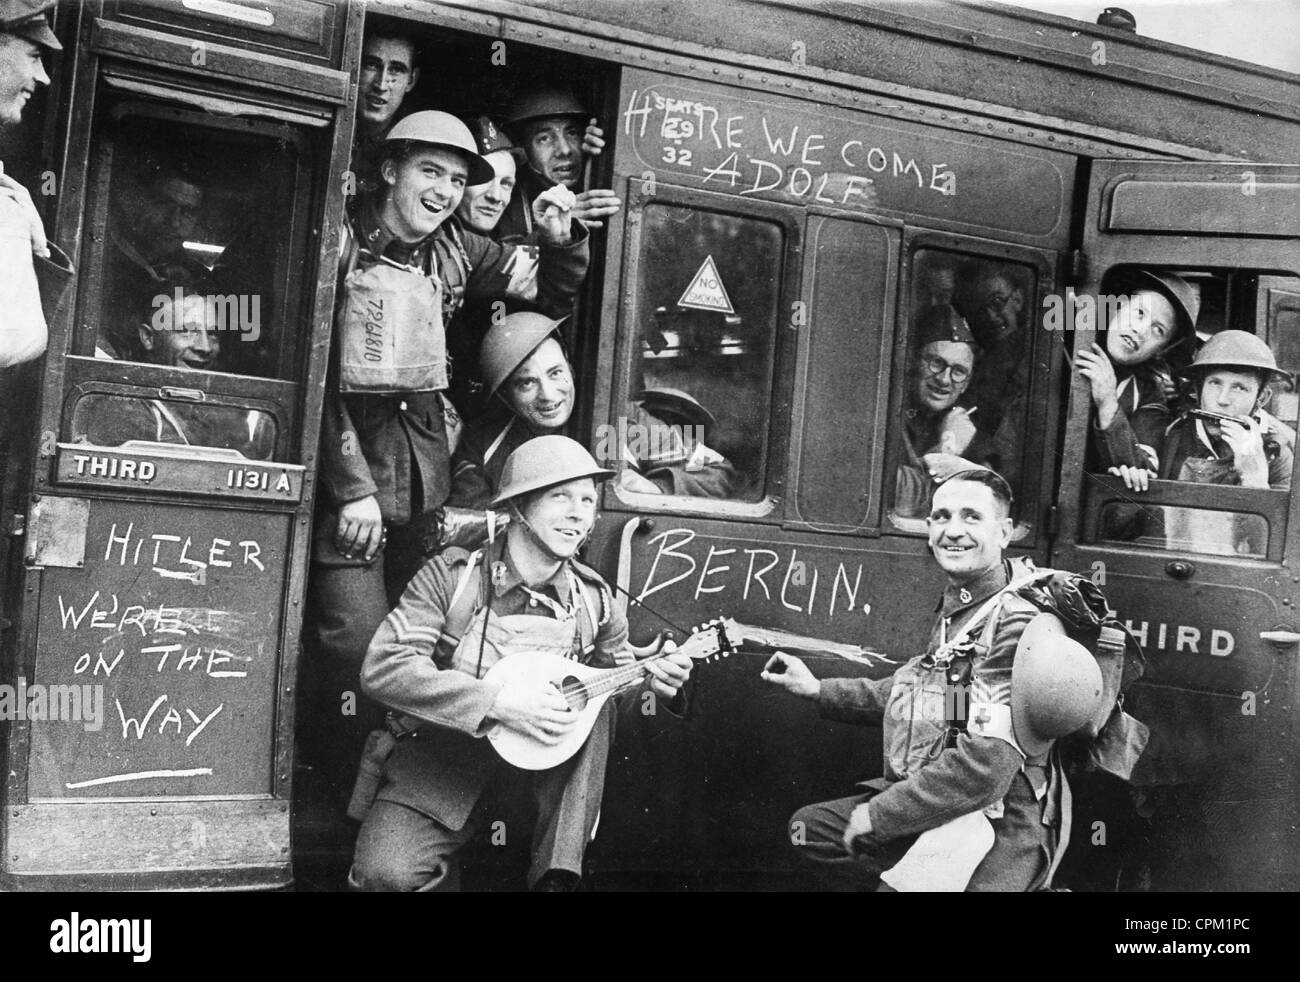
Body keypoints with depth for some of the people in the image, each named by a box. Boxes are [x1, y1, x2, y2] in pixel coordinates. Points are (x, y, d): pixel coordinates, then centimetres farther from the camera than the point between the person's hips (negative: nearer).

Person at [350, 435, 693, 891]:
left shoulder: (593, 598, -2)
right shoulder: (452, 575, -13)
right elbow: (382, 667, -22)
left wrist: (652, 681, -14)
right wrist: (498, 702, -30)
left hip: (540, 761, 3)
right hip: (444, 756, -3)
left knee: (594, 710, -27)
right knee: (385, 872, -28)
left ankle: (556, 877, -19)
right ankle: (449, 873, 6)